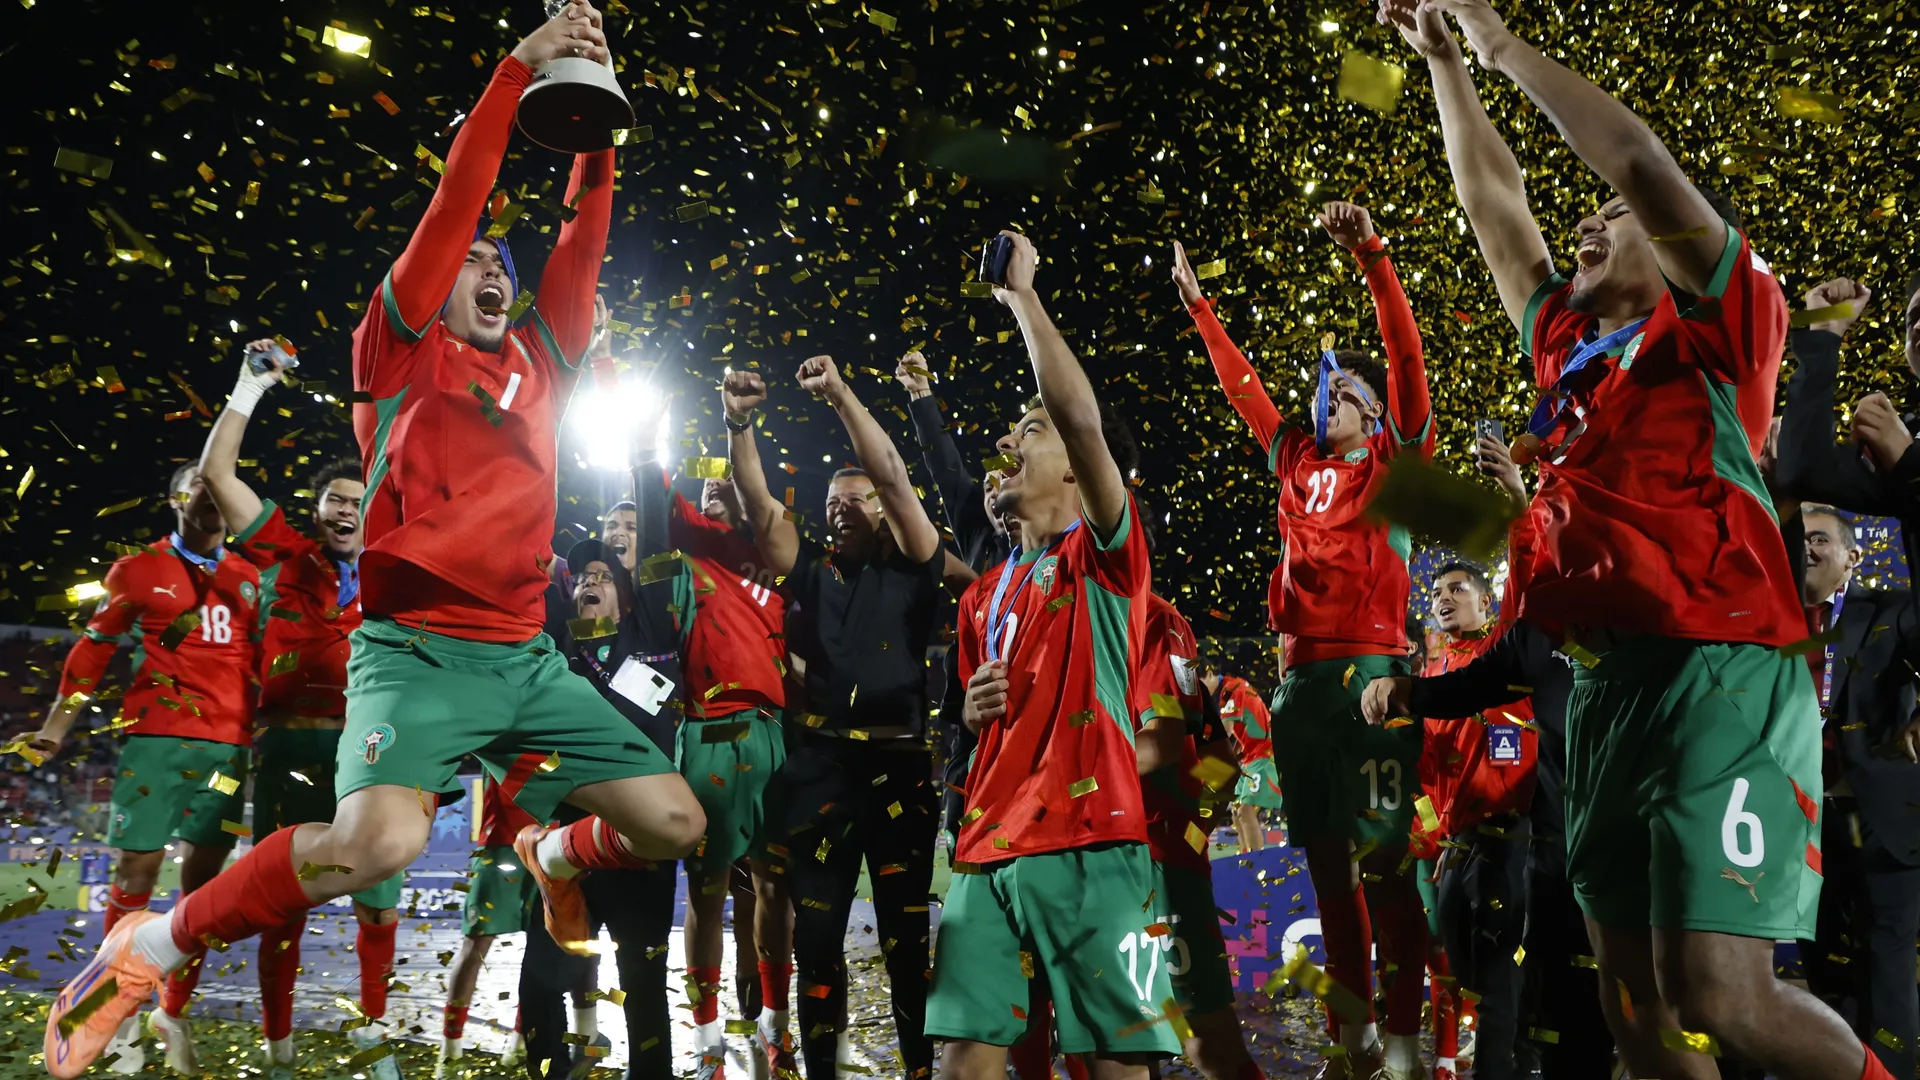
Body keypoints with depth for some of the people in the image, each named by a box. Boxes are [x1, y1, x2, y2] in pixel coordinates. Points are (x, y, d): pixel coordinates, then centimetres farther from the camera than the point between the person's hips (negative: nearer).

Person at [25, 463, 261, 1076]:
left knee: (204, 875, 4)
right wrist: (57, 726, 4)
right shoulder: (139, 570, 6)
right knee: (138, 867, -3)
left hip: (229, 744, 3)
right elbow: (95, 650, 9)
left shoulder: (249, 579, 14)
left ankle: (174, 1013, 15)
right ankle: (121, 1015, 8)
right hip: (156, 736, -3)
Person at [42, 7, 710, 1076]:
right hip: (418, 648, -5)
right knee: (380, 837, -30)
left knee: (676, 823, -1)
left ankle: (557, 854, 34)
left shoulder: (539, 364, 20)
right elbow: (453, 207, -1)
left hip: (529, 657, 6)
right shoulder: (399, 351, 8)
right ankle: (151, 945, -3)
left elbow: (585, 242, 15)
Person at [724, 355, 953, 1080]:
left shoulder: (913, 570, 5)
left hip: (896, 763, -3)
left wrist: (841, 395, -11)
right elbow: (759, 505, 4)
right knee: (816, 934, 7)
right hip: (819, 764, 3)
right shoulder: (813, 569, 13)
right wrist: (739, 422, -8)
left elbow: (894, 479, -6)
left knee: (906, 936, 1)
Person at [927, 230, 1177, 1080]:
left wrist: (1022, 296, -7)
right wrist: (971, 709, 7)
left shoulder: (1106, 554, 3)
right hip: (986, 849, 6)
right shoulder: (983, 595, 21)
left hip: (1089, 845, -5)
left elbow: (1081, 415, -14)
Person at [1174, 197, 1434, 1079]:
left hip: (1371, 667, -6)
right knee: (1326, 857, 8)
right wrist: (1198, 304, 30)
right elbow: (1241, 386, 26)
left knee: (1381, 856, -8)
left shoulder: (1395, 461, 6)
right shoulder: (1296, 461, 18)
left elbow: (1406, 359, -5)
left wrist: (1371, 257, -10)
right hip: (1300, 674, 6)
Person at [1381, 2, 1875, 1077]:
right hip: (1605, 685, 7)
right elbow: (1495, 199, 27)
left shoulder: (1720, 323, 3)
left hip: (1722, 677, -7)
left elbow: (1644, 165, -11)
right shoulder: (1567, 341, 20)